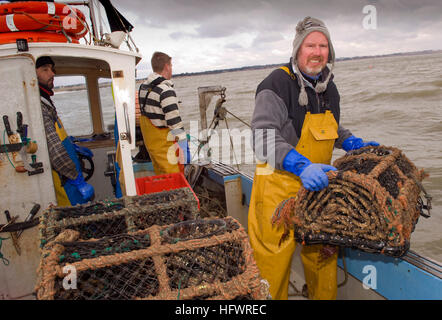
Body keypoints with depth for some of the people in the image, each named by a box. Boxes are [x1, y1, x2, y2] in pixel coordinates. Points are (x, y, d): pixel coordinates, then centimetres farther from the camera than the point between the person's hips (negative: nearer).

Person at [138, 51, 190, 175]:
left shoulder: (143, 87, 8)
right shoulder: (166, 91, -20)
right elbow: (175, 124, -22)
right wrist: (183, 156, -19)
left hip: (149, 141, 9)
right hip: (164, 147, -9)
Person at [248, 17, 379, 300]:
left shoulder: (328, 87, 10)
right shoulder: (277, 84, -15)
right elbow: (265, 137, -25)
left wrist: (355, 145, 10)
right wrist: (301, 166, -37)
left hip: (316, 181, 7)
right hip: (279, 184, -7)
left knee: (323, 252, 17)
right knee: (275, 258, 1)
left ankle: (325, 297, 40)